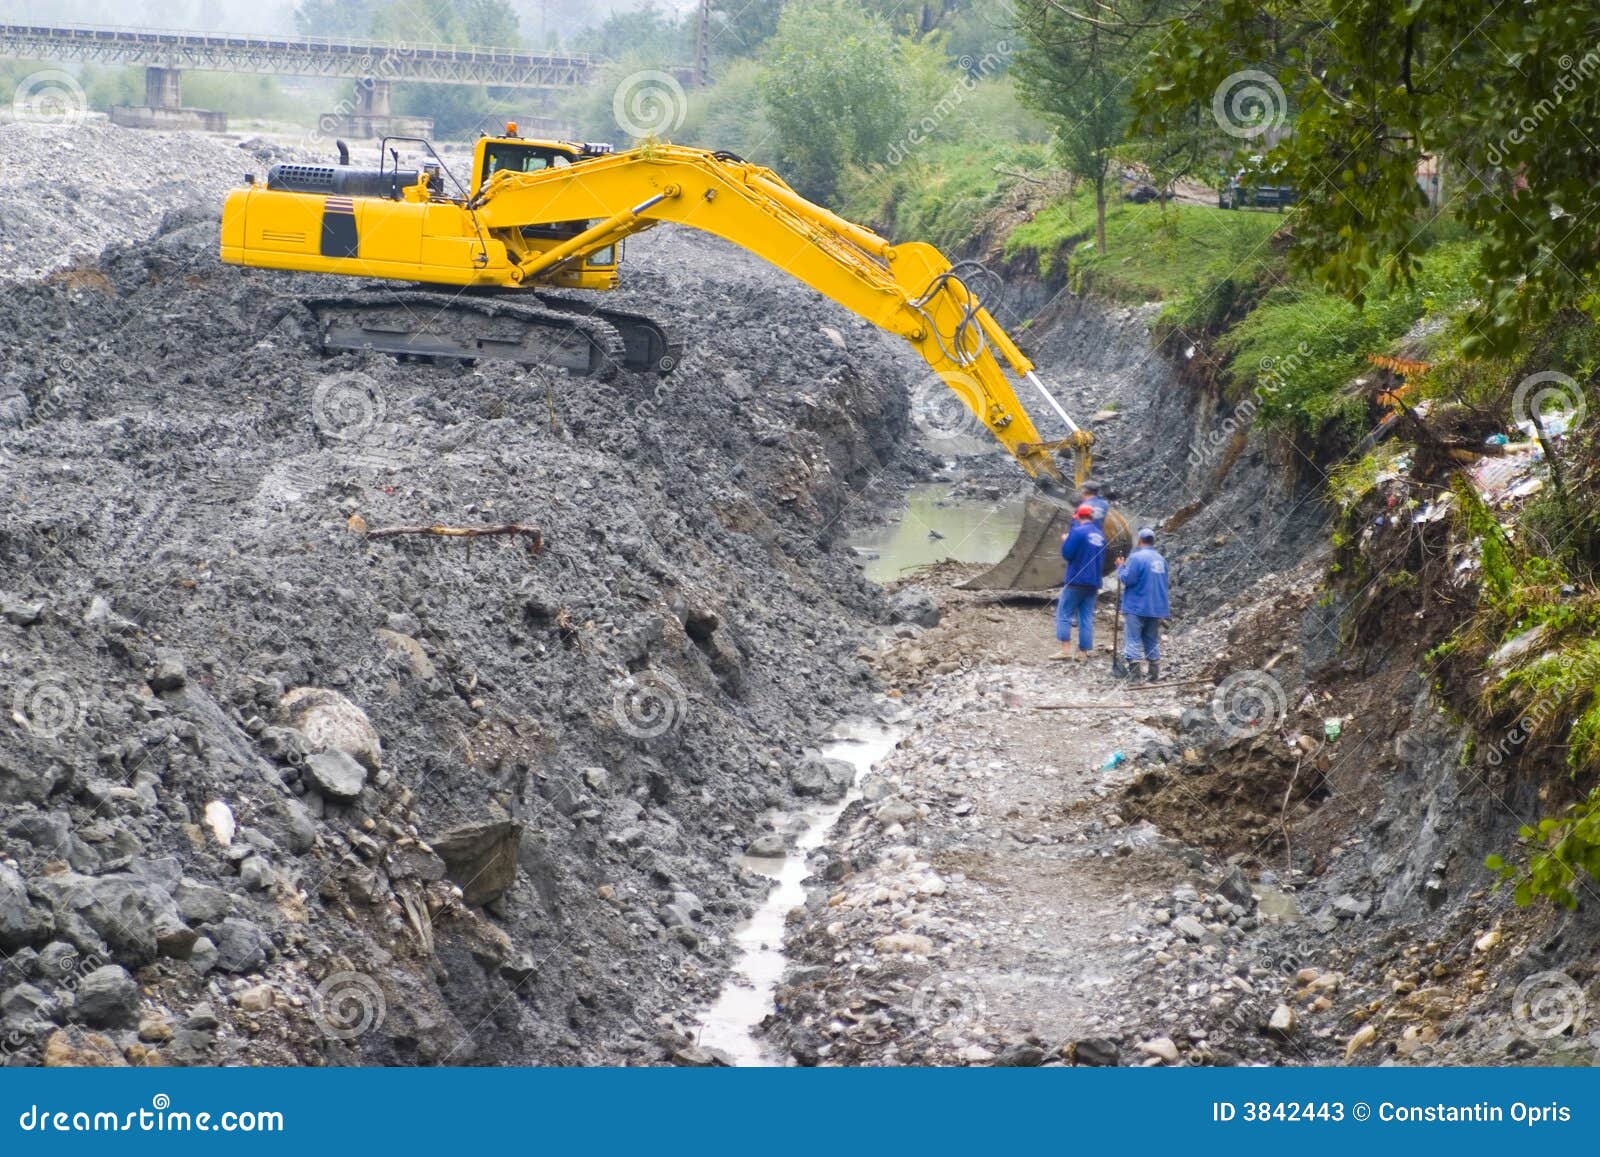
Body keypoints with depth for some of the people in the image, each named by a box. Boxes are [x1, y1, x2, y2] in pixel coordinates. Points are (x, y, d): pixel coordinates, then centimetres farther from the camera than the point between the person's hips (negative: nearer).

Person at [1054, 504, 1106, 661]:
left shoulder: (1077, 531, -11)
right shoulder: (1100, 535, 11)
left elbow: (1067, 555, -12)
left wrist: (1065, 541, 4)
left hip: (1076, 581, -6)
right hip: (1093, 583, 6)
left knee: (1064, 614, 0)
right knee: (1087, 618, 7)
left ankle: (1066, 649, -9)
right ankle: (1083, 652, 5)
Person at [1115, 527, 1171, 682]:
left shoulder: (1136, 557, -15)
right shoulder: (1161, 559, 8)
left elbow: (1127, 579, -18)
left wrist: (1121, 567, 0)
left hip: (1137, 607, -6)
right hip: (1157, 607, 6)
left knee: (1133, 640, -4)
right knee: (1152, 640, 13)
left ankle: (1134, 674, -11)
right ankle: (1154, 674, 14)